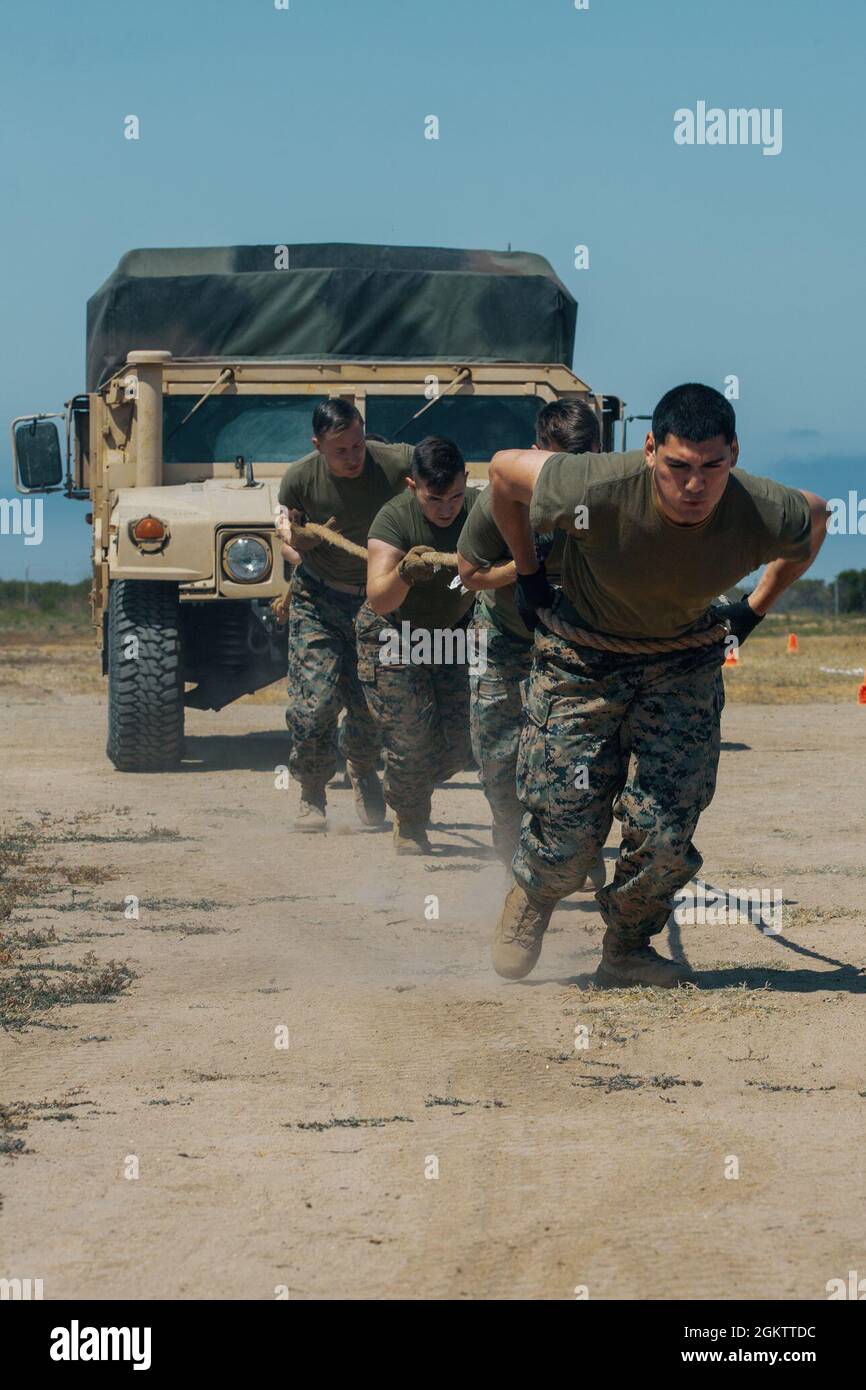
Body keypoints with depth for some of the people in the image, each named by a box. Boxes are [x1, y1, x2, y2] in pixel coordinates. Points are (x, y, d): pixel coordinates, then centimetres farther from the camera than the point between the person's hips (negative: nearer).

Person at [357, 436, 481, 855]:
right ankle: (408, 825, 13)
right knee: (409, 736, -11)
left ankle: (411, 790, 32)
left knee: (459, 741, 2)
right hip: (393, 637, -4)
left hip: (451, 632, 4)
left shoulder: (478, 509, -22)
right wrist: (404, 574, -59)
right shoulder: (394, 518, -30)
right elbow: (378, 600, -38)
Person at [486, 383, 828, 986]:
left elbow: (815, 516, 0)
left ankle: (627, 952, 19)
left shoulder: (765, 515, -27)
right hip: (582, 657, -1)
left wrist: (756, 608, 5)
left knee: (666, 829, -9)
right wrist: (530, 574, -4)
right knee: (568, 835, -2)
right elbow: (505, 469, -15)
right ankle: (530, 901, 34)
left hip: (684, 660, 2)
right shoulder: (599, 489, -35)